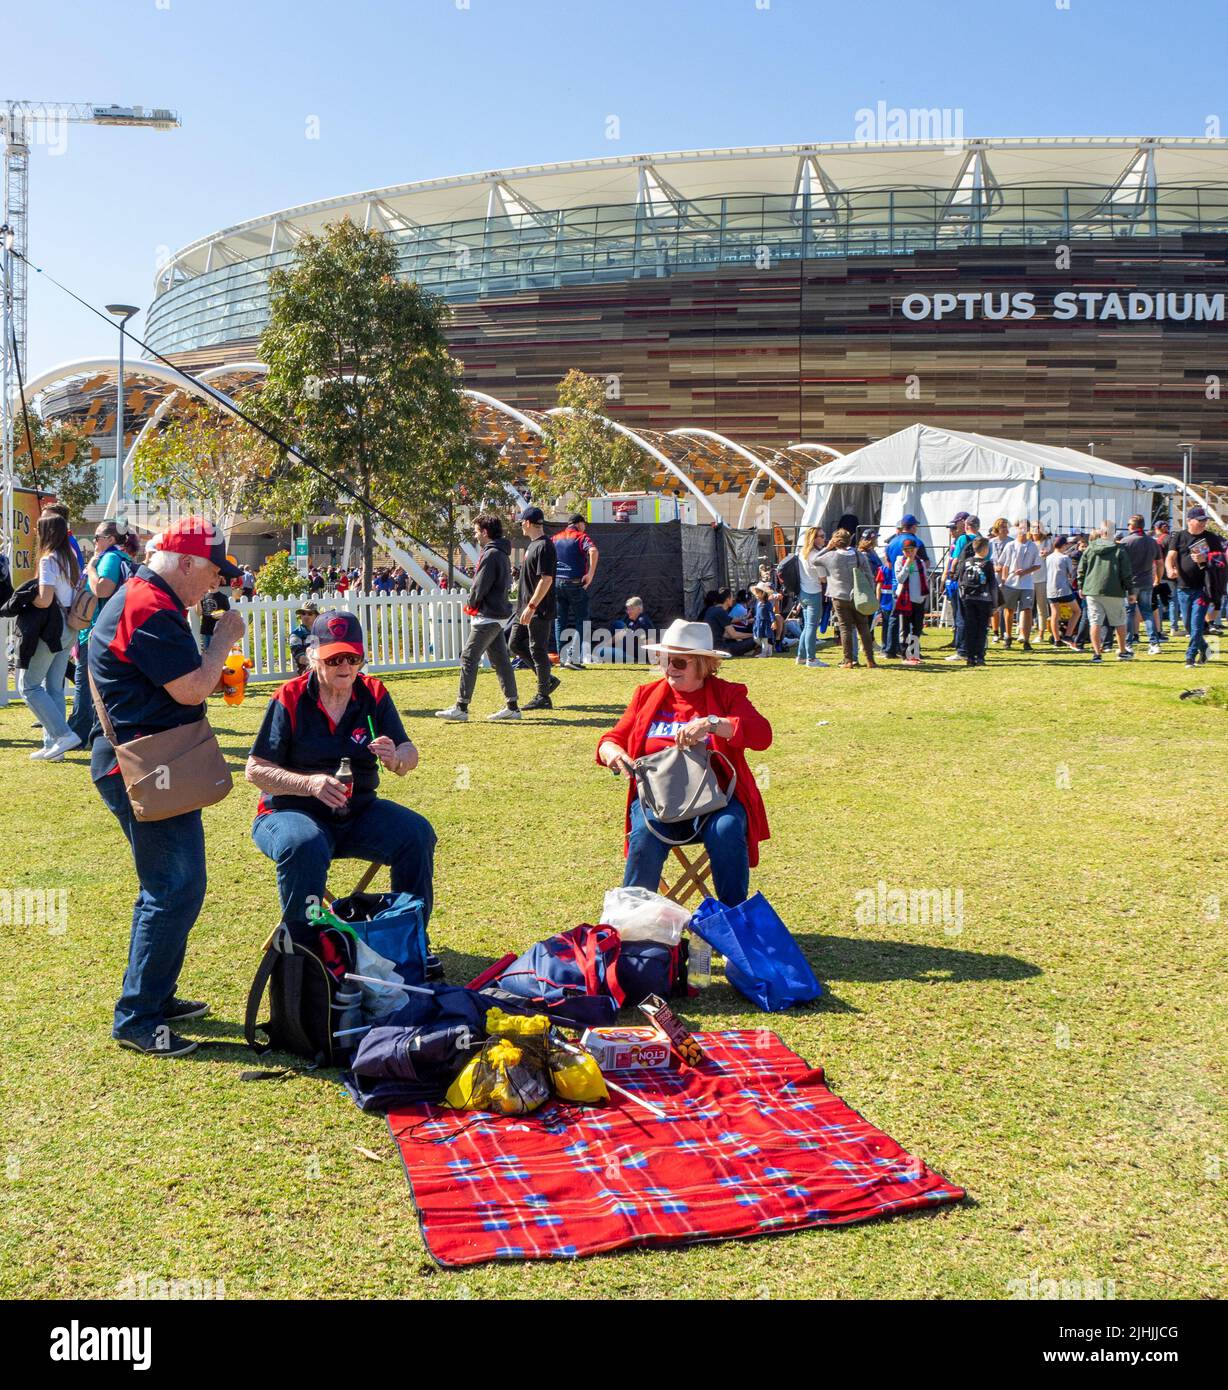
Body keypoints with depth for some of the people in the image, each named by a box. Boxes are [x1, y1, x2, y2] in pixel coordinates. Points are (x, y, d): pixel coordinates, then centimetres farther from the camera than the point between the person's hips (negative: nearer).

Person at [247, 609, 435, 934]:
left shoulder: (374, 694, 1)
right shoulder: (290, 699, -10)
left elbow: (409, 755, -1)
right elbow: (256, 770, -11)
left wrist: (395, 759, -26)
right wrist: (310, 783, -27)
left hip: (359, 813, 4)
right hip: (292, 812, -4)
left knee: (418, 834, -18)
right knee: (305, 846, -37)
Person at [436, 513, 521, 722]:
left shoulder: (491, 555, -16)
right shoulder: (502, 554, 15)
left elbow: (480, 586, -18)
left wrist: (471, 604, 1)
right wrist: (475, 604, 10)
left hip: (488, 616, -10)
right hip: (498, 614, 10)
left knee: (469, 658, -8)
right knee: (500, 660, 11)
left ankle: (461, 707, -7)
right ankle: (512, 706, 14)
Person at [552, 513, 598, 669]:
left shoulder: (555, 539, 15)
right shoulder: (581, 537, -1)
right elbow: (593, 551, -22)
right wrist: (591, 573, -18)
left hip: (556, 583, 5)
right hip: (575, 584, -5)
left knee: (560, 621, 11)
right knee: (579, 621, 2)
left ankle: (563, 659, 11)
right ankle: (574, 659, -7)